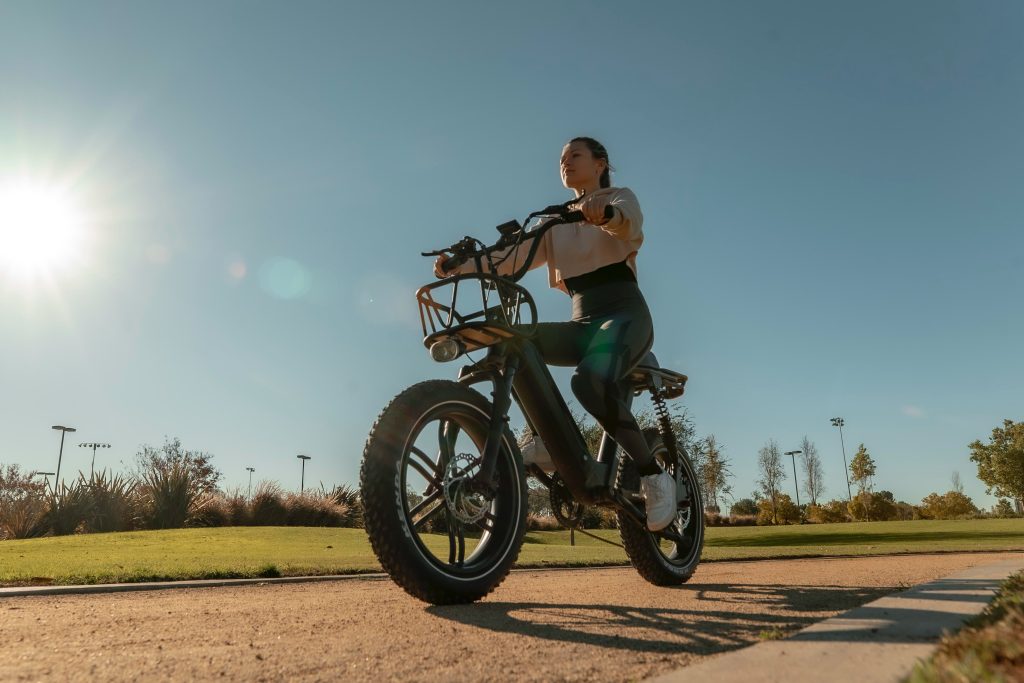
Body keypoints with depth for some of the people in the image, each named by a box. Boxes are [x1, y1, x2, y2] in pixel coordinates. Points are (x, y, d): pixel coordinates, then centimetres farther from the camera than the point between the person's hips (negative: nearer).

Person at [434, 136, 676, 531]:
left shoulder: (621, 197, 8)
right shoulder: (555, 224, 22)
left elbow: (628, 221, -19)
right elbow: (514, 258, 6)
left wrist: (604, 213, -43)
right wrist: (461, 265, -10)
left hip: (624, 314, -5)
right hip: (582, 322, 5)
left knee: (591, 380, -34)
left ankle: (653, 474, -18)